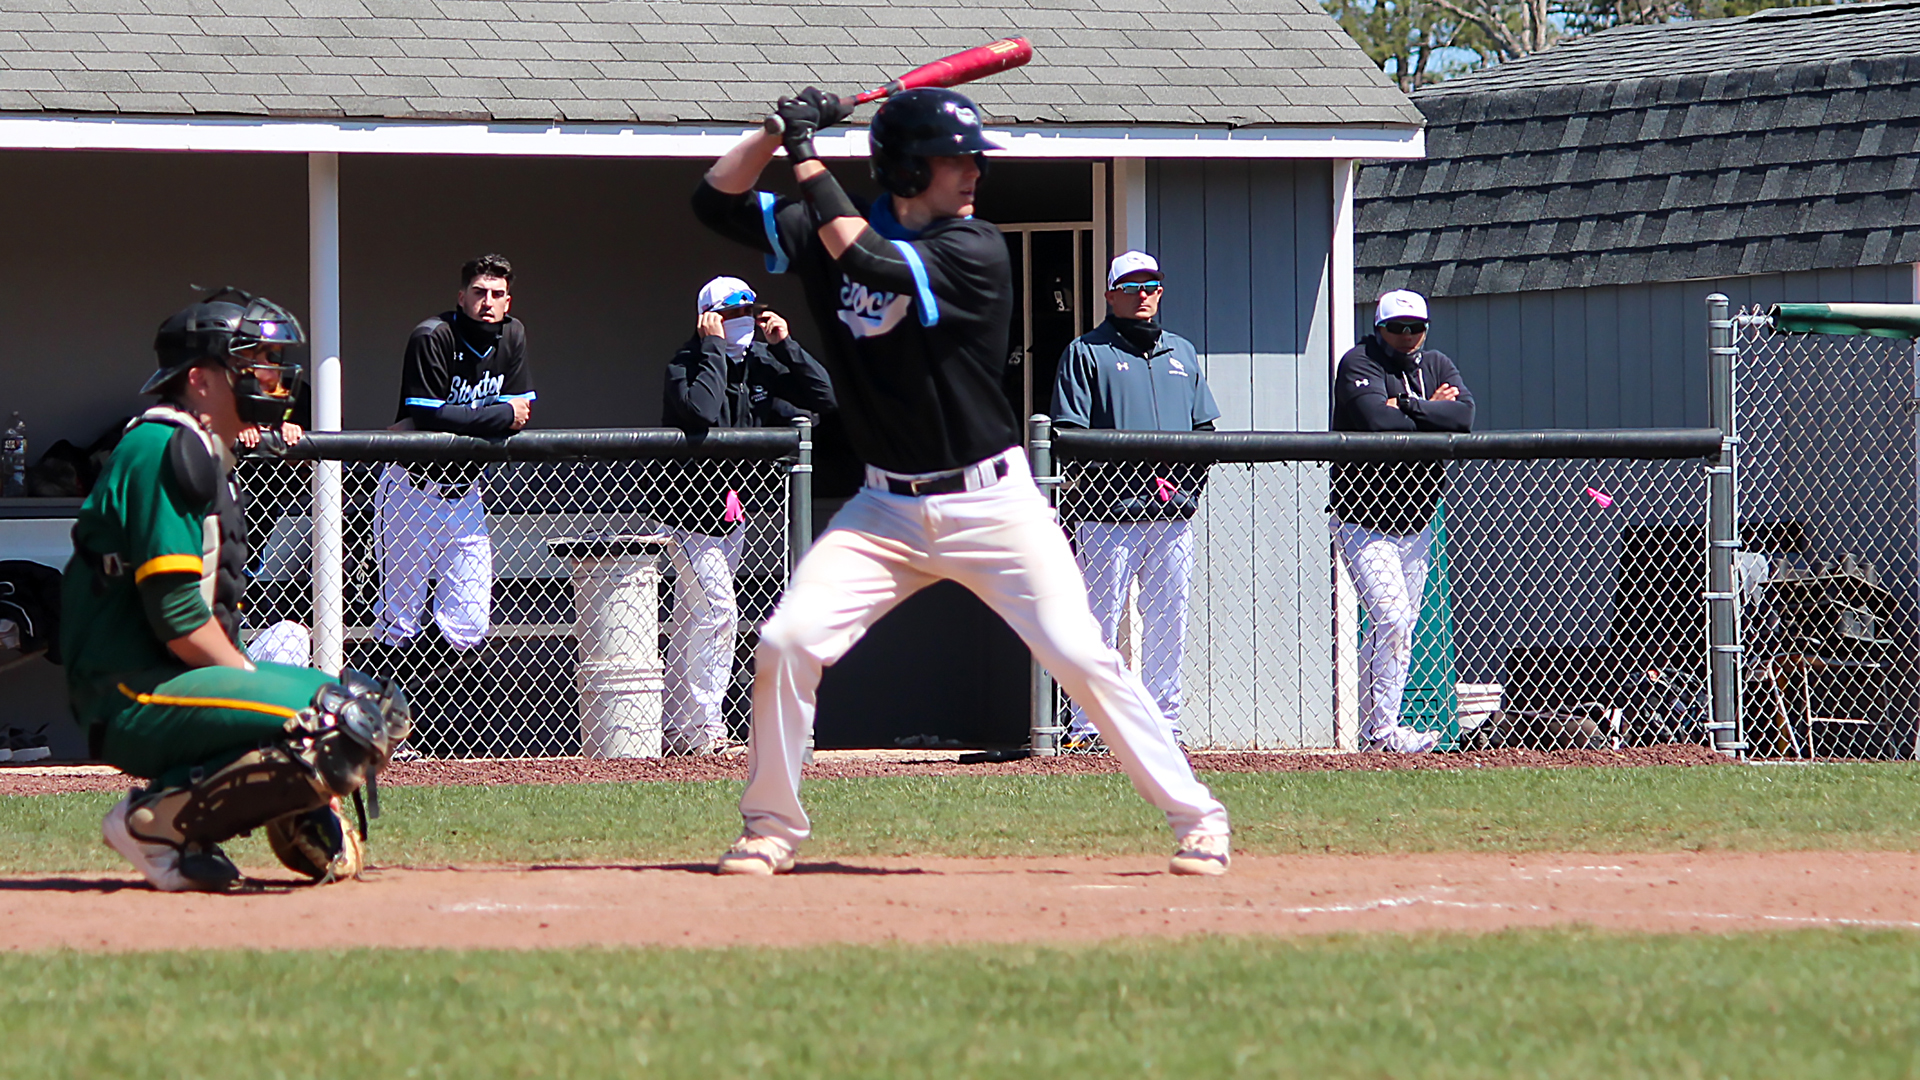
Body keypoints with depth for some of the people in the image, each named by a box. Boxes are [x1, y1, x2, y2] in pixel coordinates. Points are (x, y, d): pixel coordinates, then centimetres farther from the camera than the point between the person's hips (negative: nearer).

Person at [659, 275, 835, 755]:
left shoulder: (760, 360, 4)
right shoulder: (687, 361, -16)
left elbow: (824, 397, 0)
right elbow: (704, 412, -35)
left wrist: (785, 345, -8)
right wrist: (713, 349, -28)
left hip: (731, 507, 7)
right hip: (690, 509, -7)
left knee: (692, 621, 12)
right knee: (716, 610, -16)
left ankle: (680, 729, 15)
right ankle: (703, 725, -14)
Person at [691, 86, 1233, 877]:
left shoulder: (975, 250, -11)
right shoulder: (832, 230, 2)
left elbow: (873, 264, -26)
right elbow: (717, 200, 3)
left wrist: (807, 158, -21)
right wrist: (779, 132, -11)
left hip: (992, 504, -3)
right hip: (887, 508, 3)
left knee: (1081, 655, -10)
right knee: (787, 642, -10)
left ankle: (1196, 816, 0)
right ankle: (771, 829, 7)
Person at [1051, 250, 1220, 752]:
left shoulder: (1181, 353, 19)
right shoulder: (1086, 353, 3)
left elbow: (1205, 429, 19)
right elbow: (1069, 434, -4)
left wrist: (1187, 485, 2)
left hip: (1173, 516, 5)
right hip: (1110, 516, -5)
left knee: (1168, 625, 6)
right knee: (1100, 621, -5)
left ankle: (1165, 723, 11)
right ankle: (1087, 725, -3)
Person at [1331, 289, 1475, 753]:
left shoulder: (1436, 365, 11)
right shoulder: (1359, 363, -7)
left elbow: (1465, 414, -7)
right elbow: (1377, 419, -24)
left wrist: (1406, 407, -15)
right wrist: (1433, 412, -10)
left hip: (1417, 520, 6)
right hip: (1365, 520, -6)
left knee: (1399, 627, 6)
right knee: (1392, 619, -18)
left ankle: (1371, 729, 11)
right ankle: (1383, 730, -15)